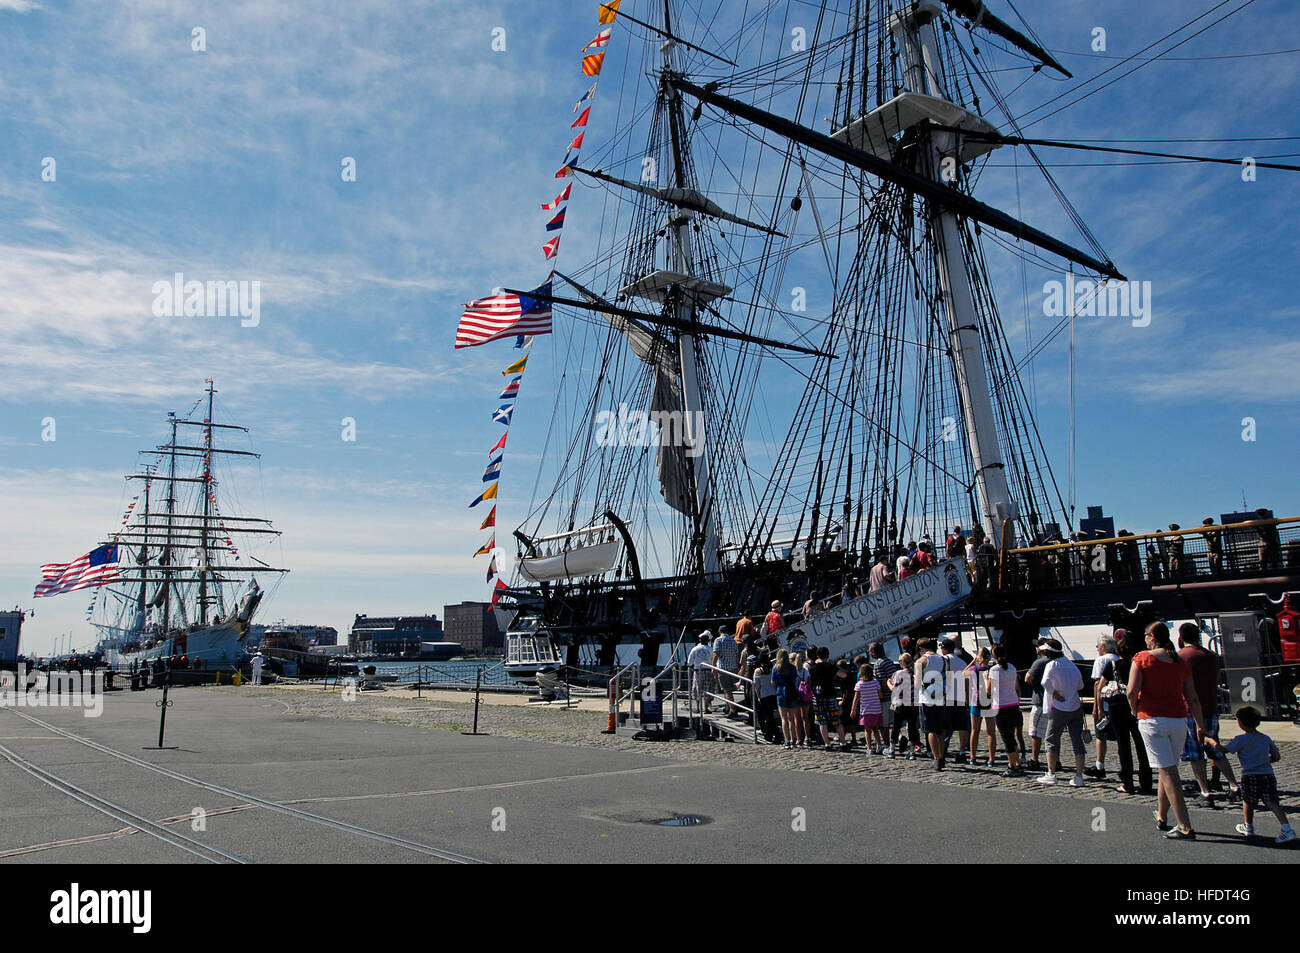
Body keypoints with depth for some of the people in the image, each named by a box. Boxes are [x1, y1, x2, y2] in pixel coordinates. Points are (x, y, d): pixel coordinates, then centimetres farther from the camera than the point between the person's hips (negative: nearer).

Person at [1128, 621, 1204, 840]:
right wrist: (1200, 726, 15)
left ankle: (1185, 827, -10)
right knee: (1167, 770, 17)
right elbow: (1193, 699, 9)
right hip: (1179, 720, 5)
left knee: (1168, 772, -5)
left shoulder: (1142, 659, -4)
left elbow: (1132, 692, -12)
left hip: (1152, 720, -5)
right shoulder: (1180, 663, 9)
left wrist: (1135, 710, 6)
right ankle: (1161, 818, 28)